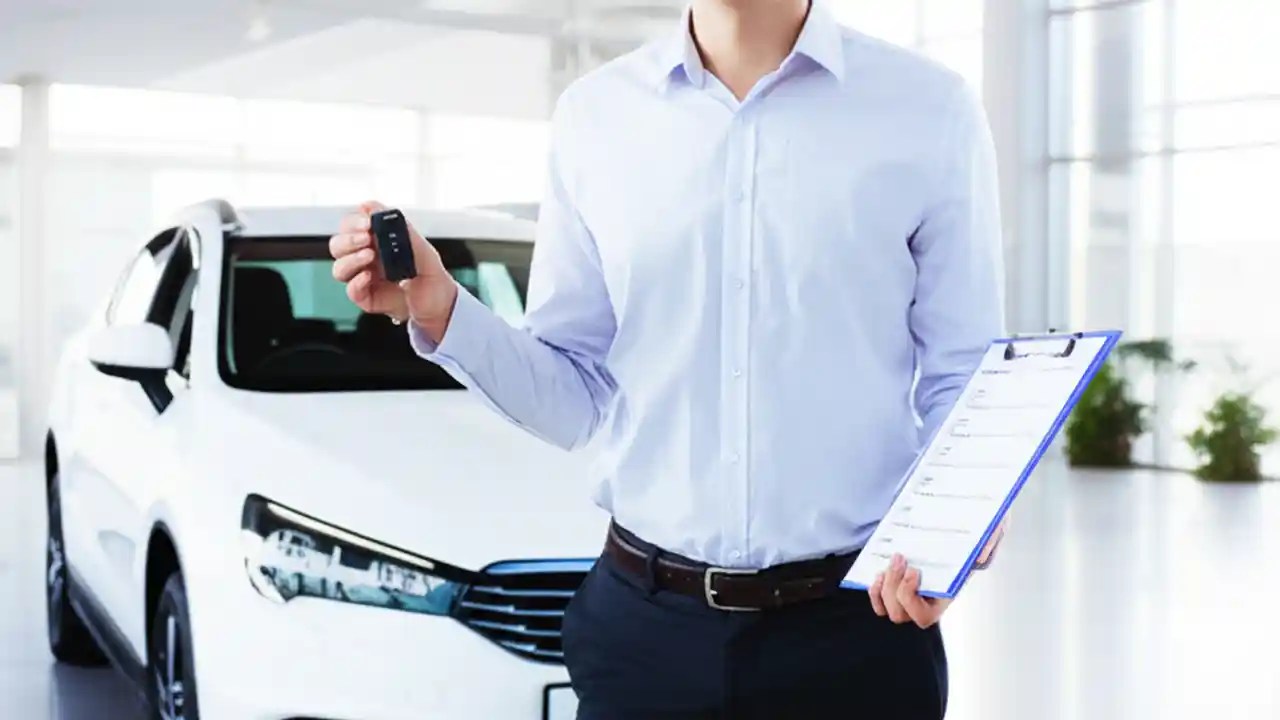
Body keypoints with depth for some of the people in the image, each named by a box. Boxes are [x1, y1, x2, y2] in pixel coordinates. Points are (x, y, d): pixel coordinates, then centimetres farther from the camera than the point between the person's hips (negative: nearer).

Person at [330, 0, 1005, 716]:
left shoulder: (931, 109, -3)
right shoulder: (593, 116, 3)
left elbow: (965, 378, 0)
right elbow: (577, 398, 5)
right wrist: (438, 310, -10)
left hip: (856, 625, -1)